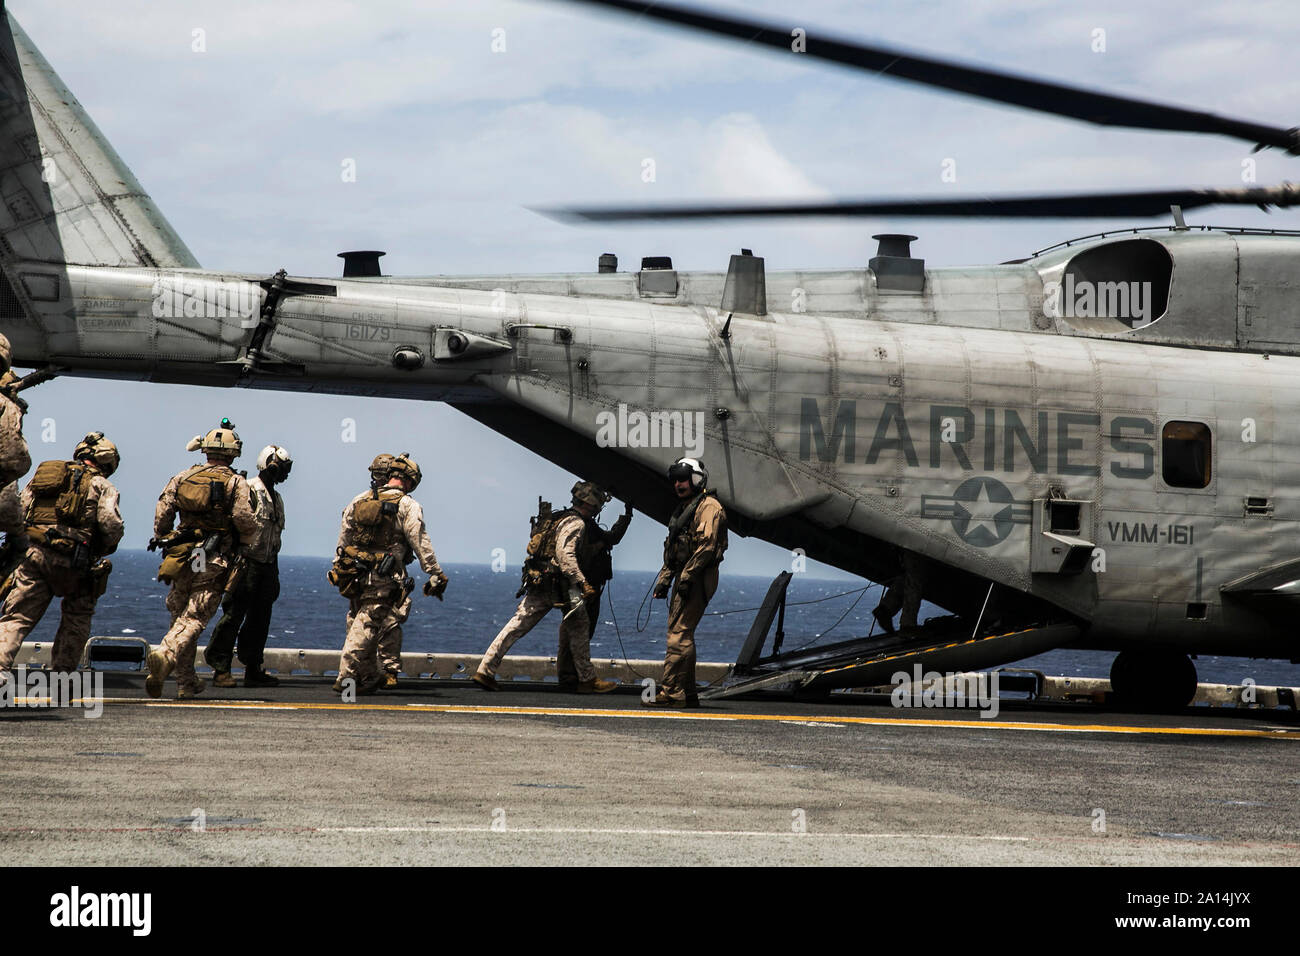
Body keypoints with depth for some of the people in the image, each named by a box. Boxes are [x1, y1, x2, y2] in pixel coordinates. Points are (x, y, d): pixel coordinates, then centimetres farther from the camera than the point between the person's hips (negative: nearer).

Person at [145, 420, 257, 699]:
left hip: (182, 558, 4)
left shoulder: (183, 477, 8)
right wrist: (247, 538, 8)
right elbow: (245, 519, -13)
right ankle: (165, 656, -35)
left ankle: (186, 683, 19)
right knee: (193, 619, -8)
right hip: (214, 562, -4)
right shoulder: (236, 483, -3)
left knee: (180, 615, 16)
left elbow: (162, 511, 1)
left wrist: (161, 540, 16)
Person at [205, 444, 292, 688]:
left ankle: (253, 670, 15)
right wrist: (237, 561, -21)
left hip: (267, 566, 8)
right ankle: (221, 670, -6)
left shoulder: (276, 498, 19)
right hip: (247, 564, -8)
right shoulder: (249, 491, -8)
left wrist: (274, 574, 22)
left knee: (260, 619, 9)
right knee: (234, 615, -8)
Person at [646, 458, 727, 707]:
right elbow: (672, 549, 26)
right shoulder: (684, 507, 22)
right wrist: (664, 579, 18)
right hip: (685, 579, 10)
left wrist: (686, 576, -23)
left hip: (697, 579, -10)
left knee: (679, 634, -15)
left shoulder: (708, 507, -9)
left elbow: (706, 546, -20)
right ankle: (688, 694, 15)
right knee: (682, 635, 11)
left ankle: (671, 692, -19)